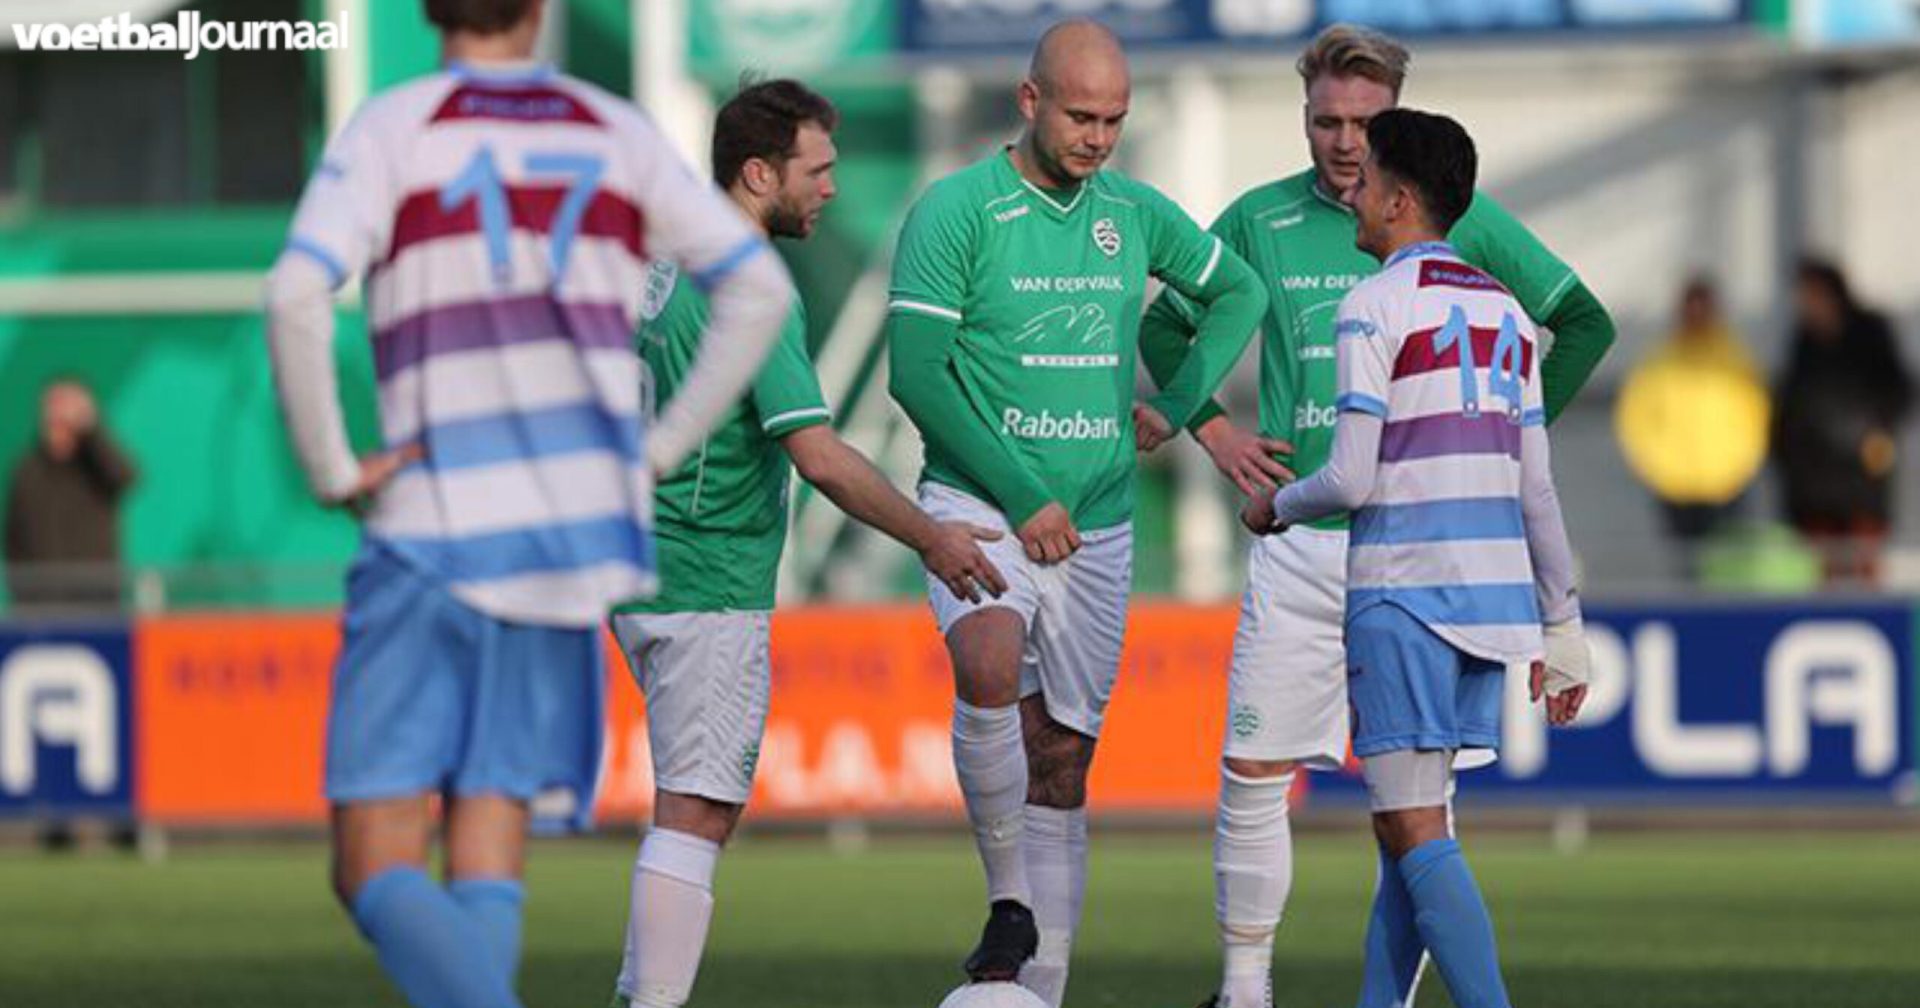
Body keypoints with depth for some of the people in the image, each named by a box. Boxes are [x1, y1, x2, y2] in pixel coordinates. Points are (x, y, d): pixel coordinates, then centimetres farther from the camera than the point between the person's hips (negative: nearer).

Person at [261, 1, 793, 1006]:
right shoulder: (615, 133, 10)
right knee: (486, 867, 9)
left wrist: (331, 469, -7)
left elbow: (295, 296, -18)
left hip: (436, 534, -4)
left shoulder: (392, 128, -2)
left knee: (376, 875, -4)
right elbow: (760, 288, 7)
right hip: (582, 528, 4)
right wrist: (656, 451, 9)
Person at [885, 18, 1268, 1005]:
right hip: (979, 507, -5)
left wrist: (1173, 405, 12)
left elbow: (1238, 293, 25)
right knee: (989, 668, -33)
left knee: (1062, 764, 6)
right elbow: (916, 373, -13)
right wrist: (1024, 500, -14)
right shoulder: (955, 211, -9)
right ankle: (1008, 903, -18)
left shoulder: (1134, 213, 7)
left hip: (1096, 527, 5)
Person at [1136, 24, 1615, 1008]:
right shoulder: (1261, 221, 6)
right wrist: (1214, 432, 11)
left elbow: (1584, 322, 9)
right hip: (1299, 545, 2)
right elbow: (1164, 324, 22)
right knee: (1253, 772, -1)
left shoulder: (1457, 218, 1)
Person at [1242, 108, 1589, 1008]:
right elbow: (1536, 489, 14)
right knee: (1409, 818, 14)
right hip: (1498, 591, 7)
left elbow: (1352, 480, -13)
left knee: (1412, 830, -8)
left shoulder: (1375, 308, -8)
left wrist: (1275, 508, 7)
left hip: (1404, 594, -7)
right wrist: (1562, 627, 17)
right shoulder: (1504, 313, 13)